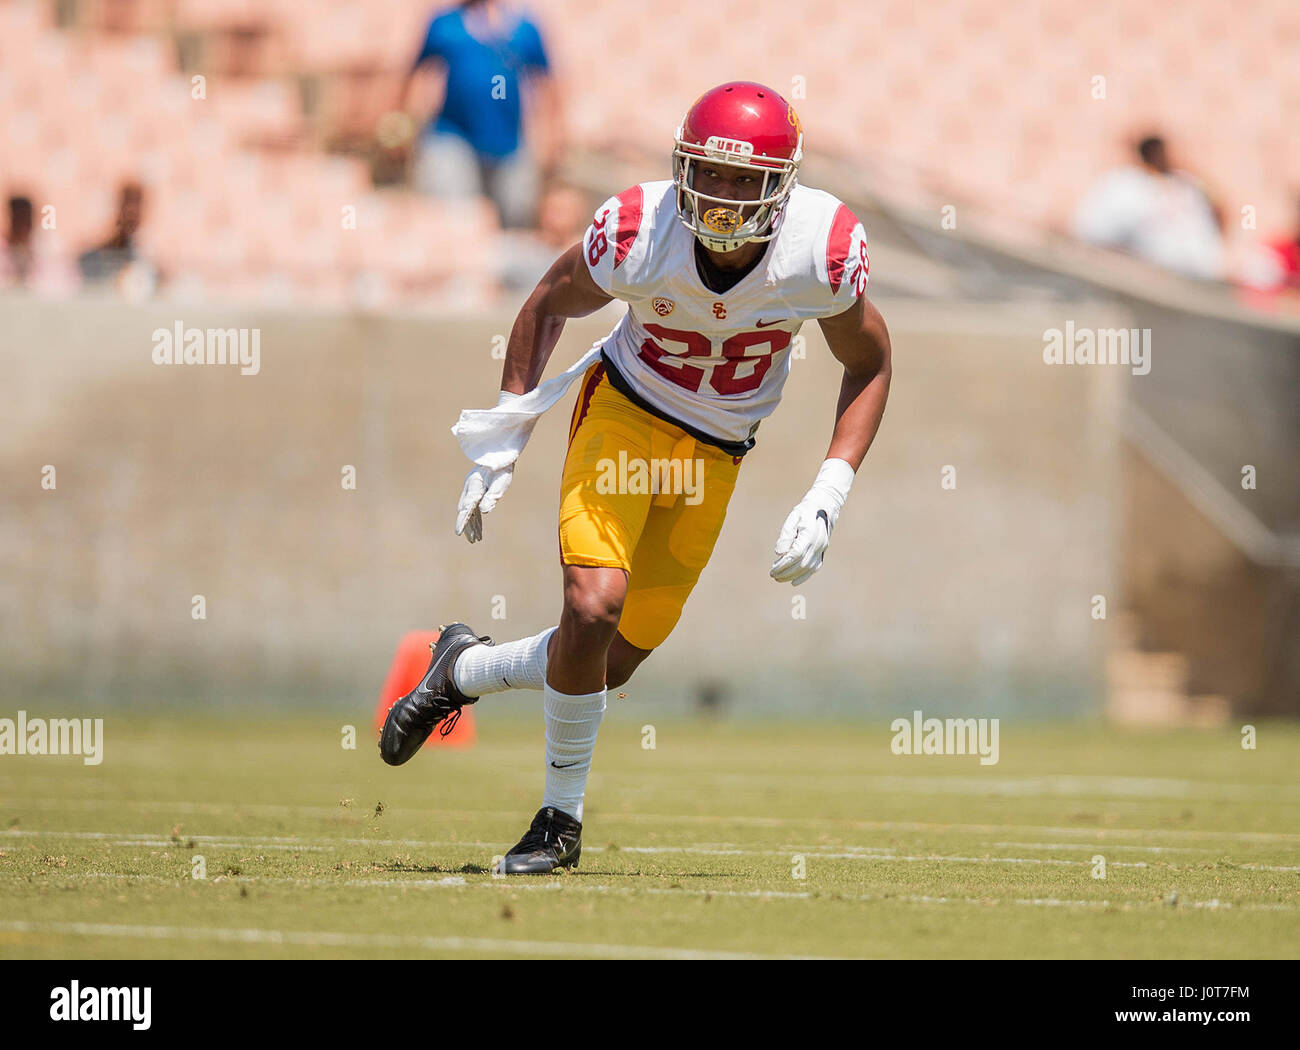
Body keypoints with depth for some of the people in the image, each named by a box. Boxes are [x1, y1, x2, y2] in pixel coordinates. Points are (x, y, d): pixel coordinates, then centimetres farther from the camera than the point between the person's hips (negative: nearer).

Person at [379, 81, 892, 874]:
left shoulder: (825, 251, -22)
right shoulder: (638, 232, -24)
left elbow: (870, 367, -3)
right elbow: (549, 307, -3)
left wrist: (827, 500, -12)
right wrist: (500, 447, -2)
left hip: (715, 454, 2)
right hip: (624, 412, -2)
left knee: (613, 663, 2)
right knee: (594, 606, -23)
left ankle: (463, 671, 33)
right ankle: (563, 819, -1)